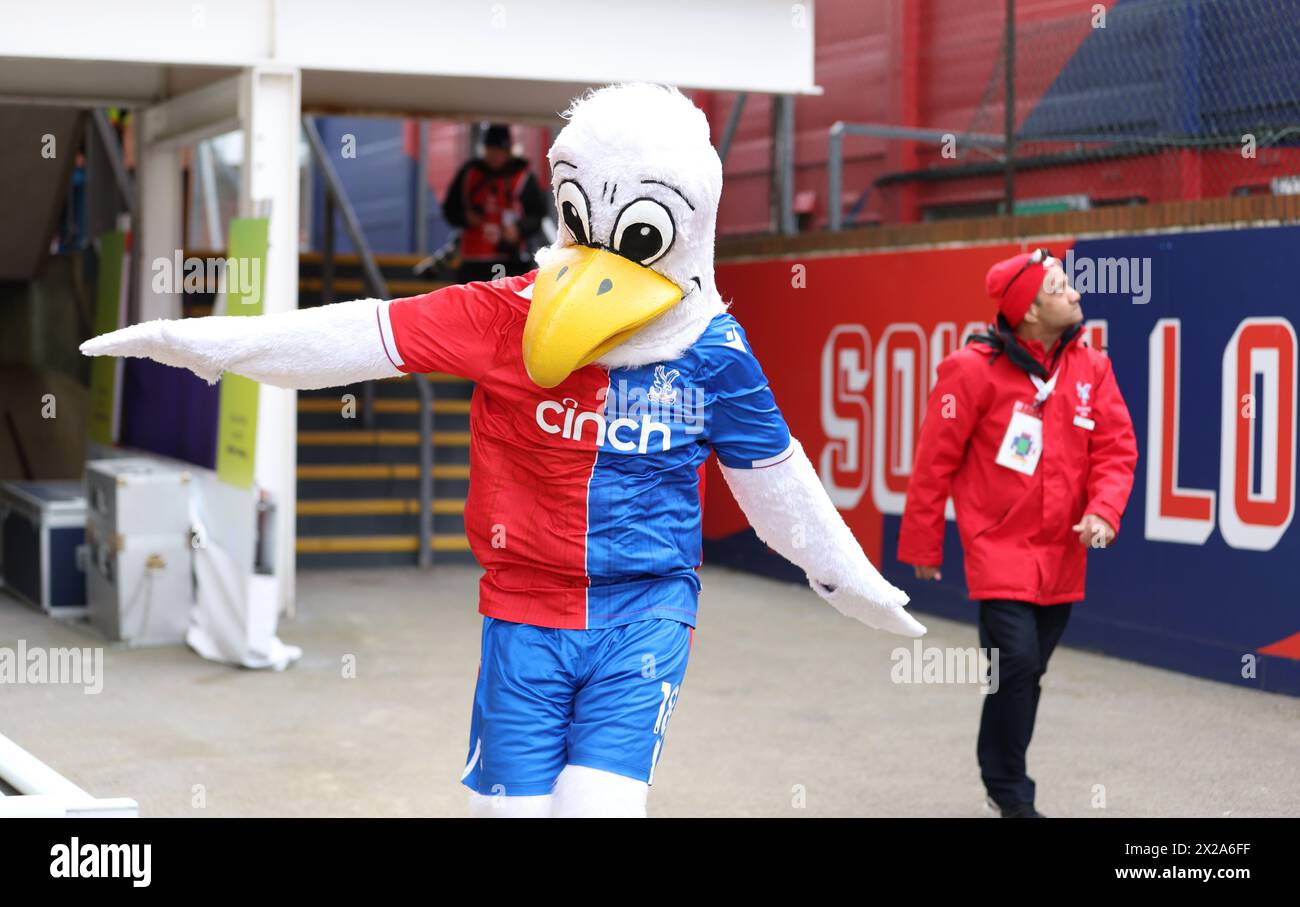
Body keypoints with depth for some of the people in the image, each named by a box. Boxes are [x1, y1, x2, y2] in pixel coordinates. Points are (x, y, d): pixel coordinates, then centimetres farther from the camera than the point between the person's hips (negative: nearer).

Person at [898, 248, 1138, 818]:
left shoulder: (1091, 368, 1)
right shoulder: (974, 370, -13)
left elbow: (1116, 449, 3)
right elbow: (936, 460, -7)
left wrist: (1102, 512, -16)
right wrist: (923, 545, -2)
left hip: (1061, 554, 5)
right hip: (999, 549, -5)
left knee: (1027, 672, 13)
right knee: (1017, 662, -14)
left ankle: (1002, 781, 31)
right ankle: (1011, 793, 4)